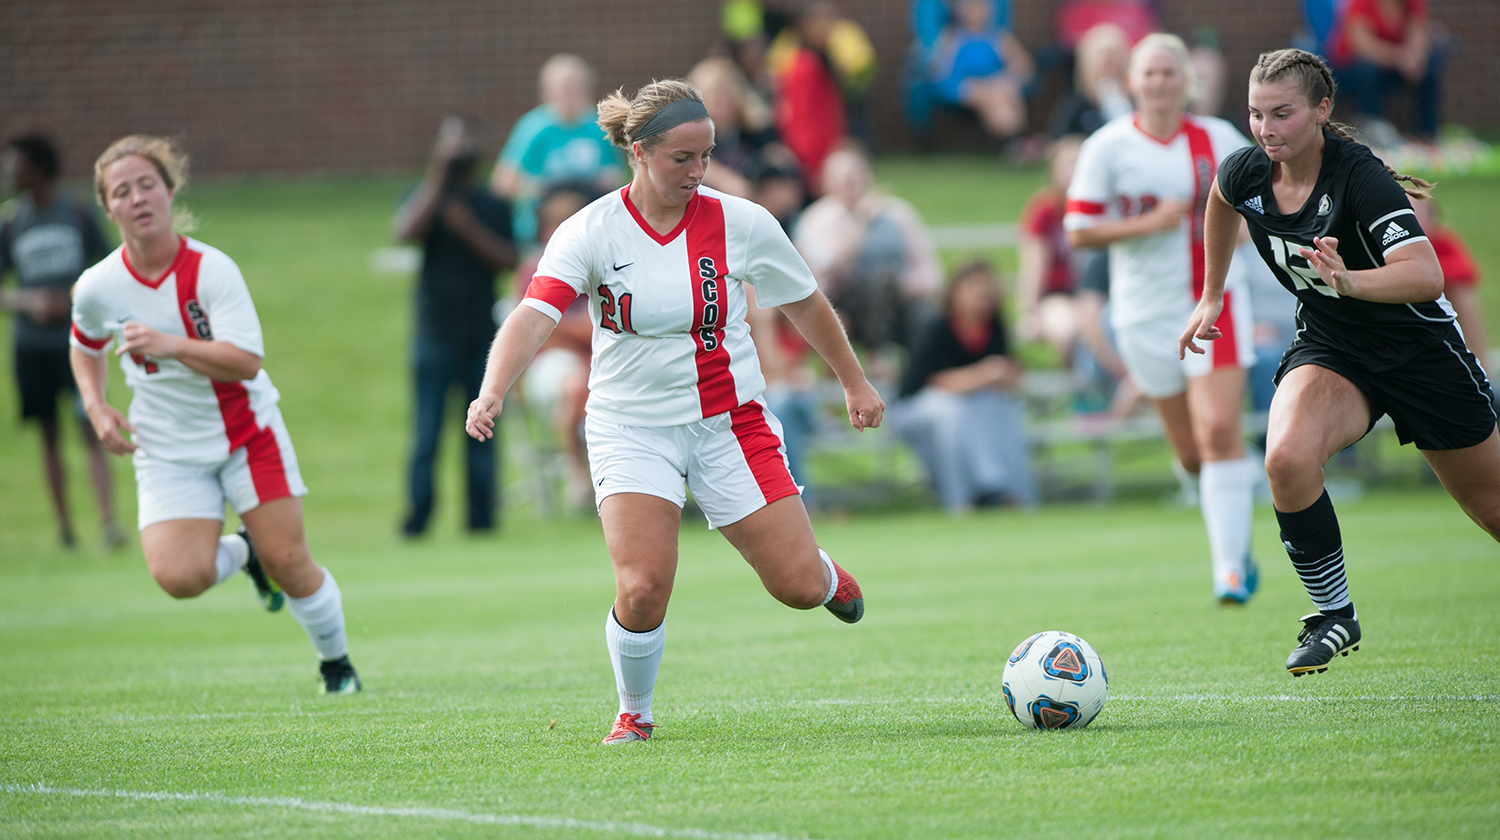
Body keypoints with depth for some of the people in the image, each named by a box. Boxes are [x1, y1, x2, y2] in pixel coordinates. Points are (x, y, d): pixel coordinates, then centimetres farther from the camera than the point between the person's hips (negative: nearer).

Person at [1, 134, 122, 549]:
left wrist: (70, 300, -11)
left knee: (91, 432, -10)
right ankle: (64, 526, 14)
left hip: (76, 339, -2)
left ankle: (108, 522, -16)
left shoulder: (77, 213, 0)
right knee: (49, 436, 6)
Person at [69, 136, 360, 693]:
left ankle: (336, 662, 23)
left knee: (288, 561, -5)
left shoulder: (212, 270, -17)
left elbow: (246, 360, -25)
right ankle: (242, 554, 18)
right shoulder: (97, 287, -8)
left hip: (247, 431, -2)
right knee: (179, 577, -18)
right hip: (168, 451, 2)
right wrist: (96, 407, -1)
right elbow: (86, 345, 15)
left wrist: (172, 345, -36)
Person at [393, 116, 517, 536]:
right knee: (427, 429, -5)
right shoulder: (426, 198, 3)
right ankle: (417, 514, 0)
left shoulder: (492, 206, 8)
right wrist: (438, 178, -20)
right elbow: (406, 230, -17)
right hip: (435, 332, -2)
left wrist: (469, 229, -13)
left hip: (481, 333, 2)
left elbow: (508, 259, 0)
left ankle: (481, 515, 11)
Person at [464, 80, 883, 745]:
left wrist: (855, 383, 17)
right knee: (642, 589, -20)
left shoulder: (739, 223, -8)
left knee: (800, 588, -2)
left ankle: (822, 573, 38)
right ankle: (634, 712, 9)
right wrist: (492, 394, -43)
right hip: (632, 432, -2)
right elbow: (532, 318, -26)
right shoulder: (590, 233, -13)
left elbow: (804, 303, 8)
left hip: (728, 424, 2)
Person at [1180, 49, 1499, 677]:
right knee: (1287, 459, -28)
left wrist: (1350, 281, -57)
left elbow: (1426, 275, -40)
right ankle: (1334, 616, -11)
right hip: (1329, 348, 4)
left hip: (1418, 345, -4)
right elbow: (1221, 202, 17)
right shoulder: (1245, 174, -11)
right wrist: (1211, 296, 21)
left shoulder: (1360, 178, -28)